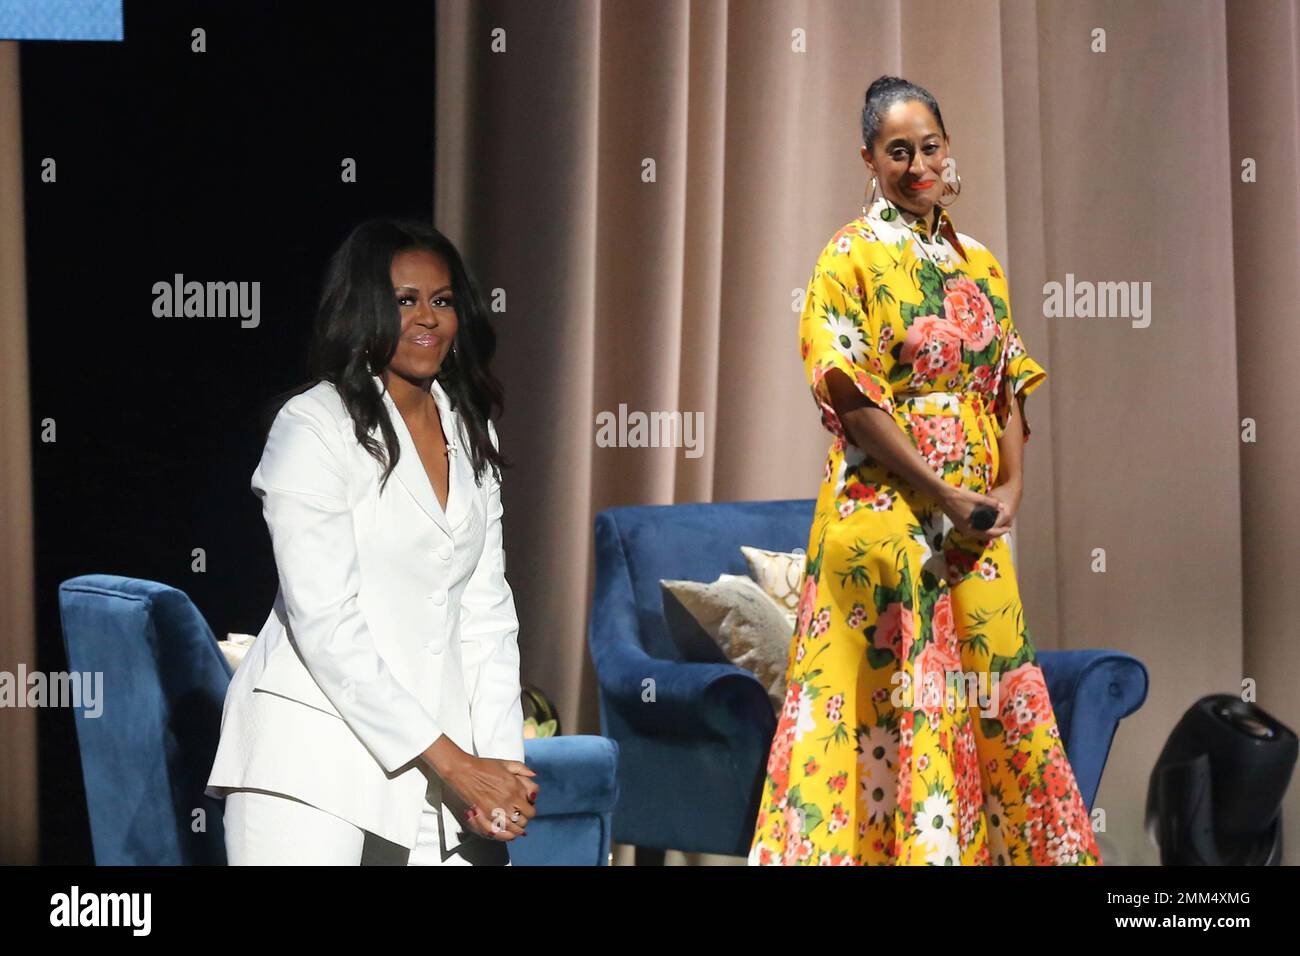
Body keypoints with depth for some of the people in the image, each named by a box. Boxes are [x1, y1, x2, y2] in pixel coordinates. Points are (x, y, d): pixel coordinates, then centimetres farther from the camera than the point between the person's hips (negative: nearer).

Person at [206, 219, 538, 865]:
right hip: (313, 763, -5)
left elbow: (486, 611, 13)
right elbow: (325, 623, -13)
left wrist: (500, 760, -1)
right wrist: (452, 763, -15)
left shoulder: (470, 433, 14)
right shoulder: (313, 426, -6)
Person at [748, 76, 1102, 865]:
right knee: (896, 700, -6)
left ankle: (1004, 848, 13)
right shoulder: (851, 258, -4)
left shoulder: (980, 266, 13)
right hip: (885, 511, -6)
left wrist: (1012, 487, -4)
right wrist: (946, 496, -16)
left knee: (993, 697, 6)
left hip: (978, 523, 6)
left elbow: (1010, 389, 13)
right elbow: (851, 397, -12)